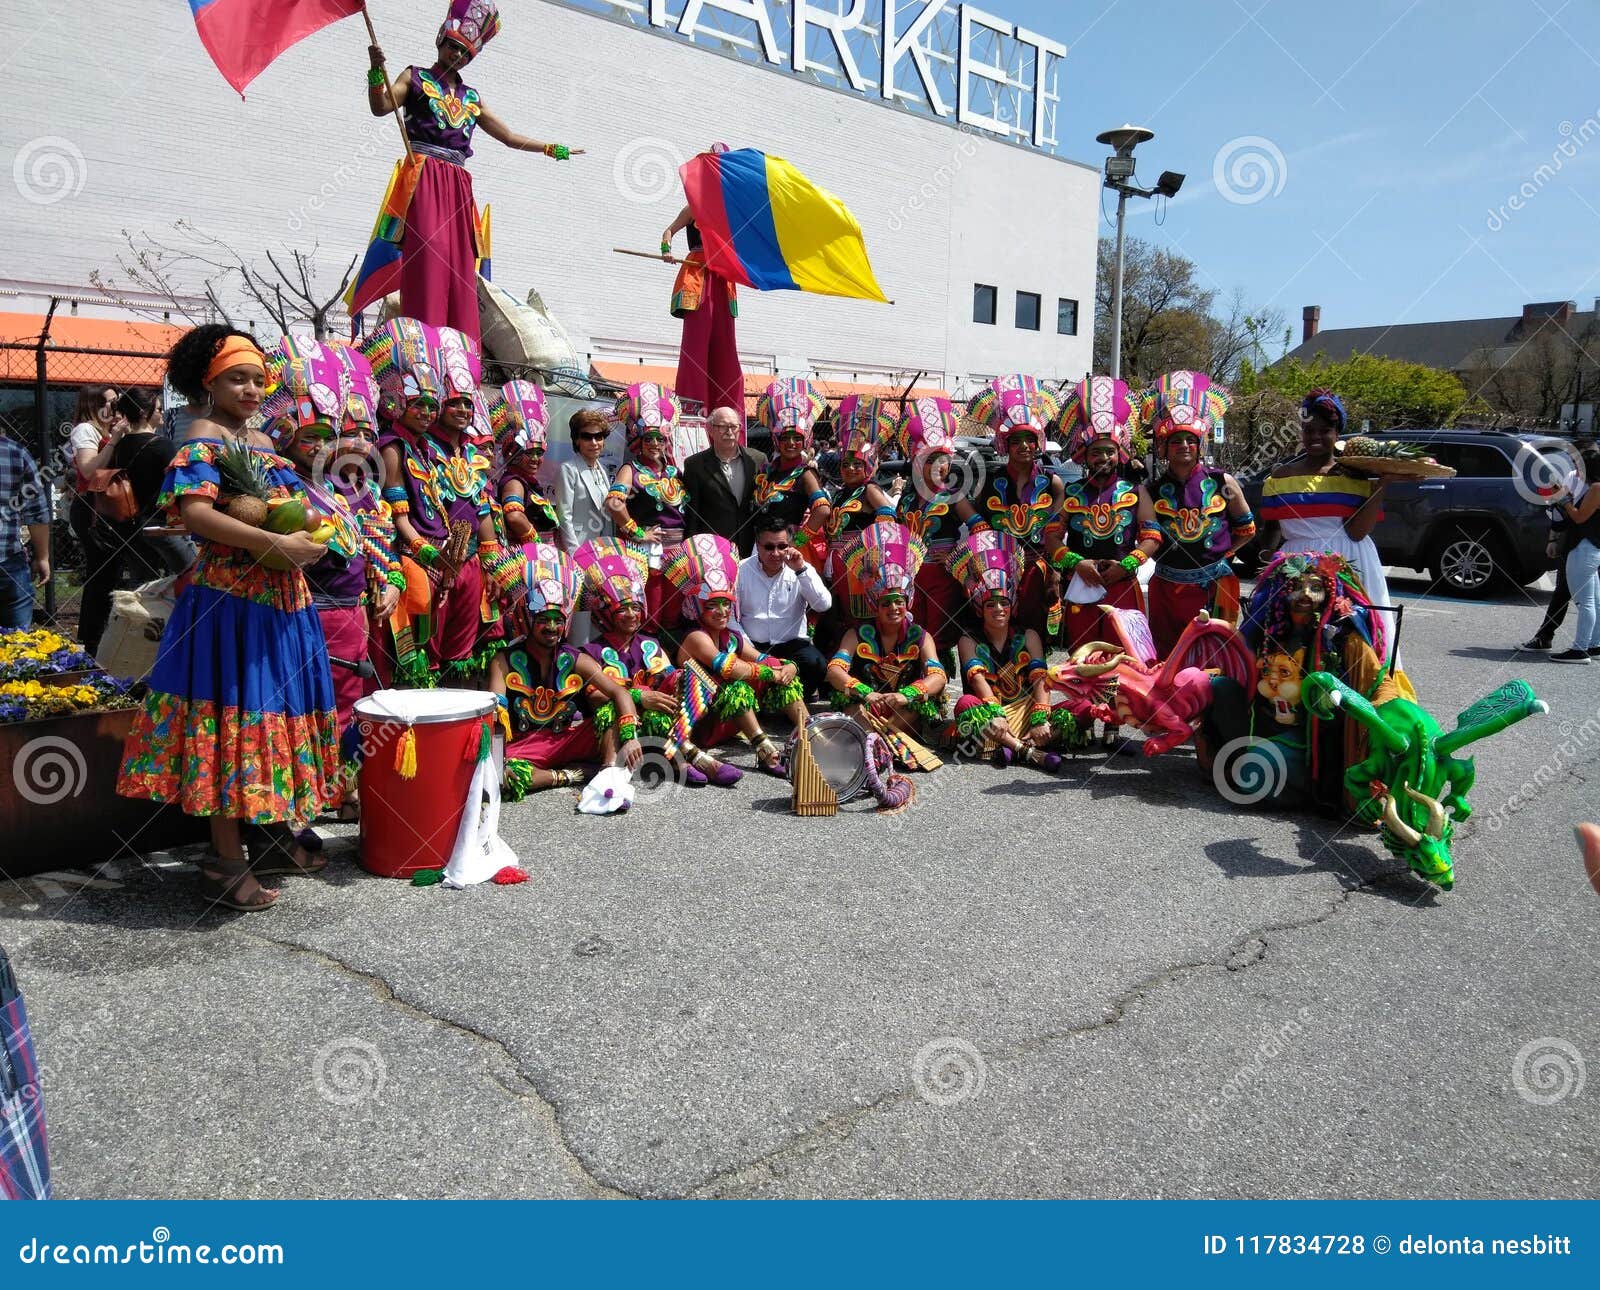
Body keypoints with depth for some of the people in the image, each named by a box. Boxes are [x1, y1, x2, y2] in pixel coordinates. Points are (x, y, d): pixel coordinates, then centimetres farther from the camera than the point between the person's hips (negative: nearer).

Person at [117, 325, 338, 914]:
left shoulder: (263, 441, 19)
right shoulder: (203, 437, -6)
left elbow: (297, 506, 24)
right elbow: (195, 513, -20)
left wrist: (310, 536, 1)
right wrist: (277, 543, -23)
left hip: (281, 597, 8)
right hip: (230, 598, -8)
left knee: (277, 706, 12)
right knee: (234, 711, -6)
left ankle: (271, 833, 24)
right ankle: (226, 860, 0)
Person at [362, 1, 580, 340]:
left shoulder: (471, 97, 24)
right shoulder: (416, 78, 13)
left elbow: (510, 137, 30)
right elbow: (380, 107, -2)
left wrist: (555, 150, 31)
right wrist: (377, 70, -18)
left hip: (458, 185, 5)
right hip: (423, 178, -5)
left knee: (460, 264, -4)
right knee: (428, 252, -20)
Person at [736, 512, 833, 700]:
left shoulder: (802, 570, 3)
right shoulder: (741, 570, 1)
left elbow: (824, 606, -10)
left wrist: (801, 570, -18)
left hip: (792, 643, 1)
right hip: (753, 645, -1)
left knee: (816, 664, -30)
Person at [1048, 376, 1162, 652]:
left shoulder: (1135, 492, 10)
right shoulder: (1070, 493, 10)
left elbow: (1152, 537, 4)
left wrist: (1126, 565, -10)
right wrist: (1076, 562, -12)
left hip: (1124, 586, 0)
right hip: (1081, 586, 0)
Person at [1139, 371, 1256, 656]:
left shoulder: (1222, 483, 0)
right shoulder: (1151, 491, 0)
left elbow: (1246, 528, 10)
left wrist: (1222, 554, 3)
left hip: (1215, 585, -1)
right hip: (1167, 586, 1)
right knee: (1166, 659, 8)